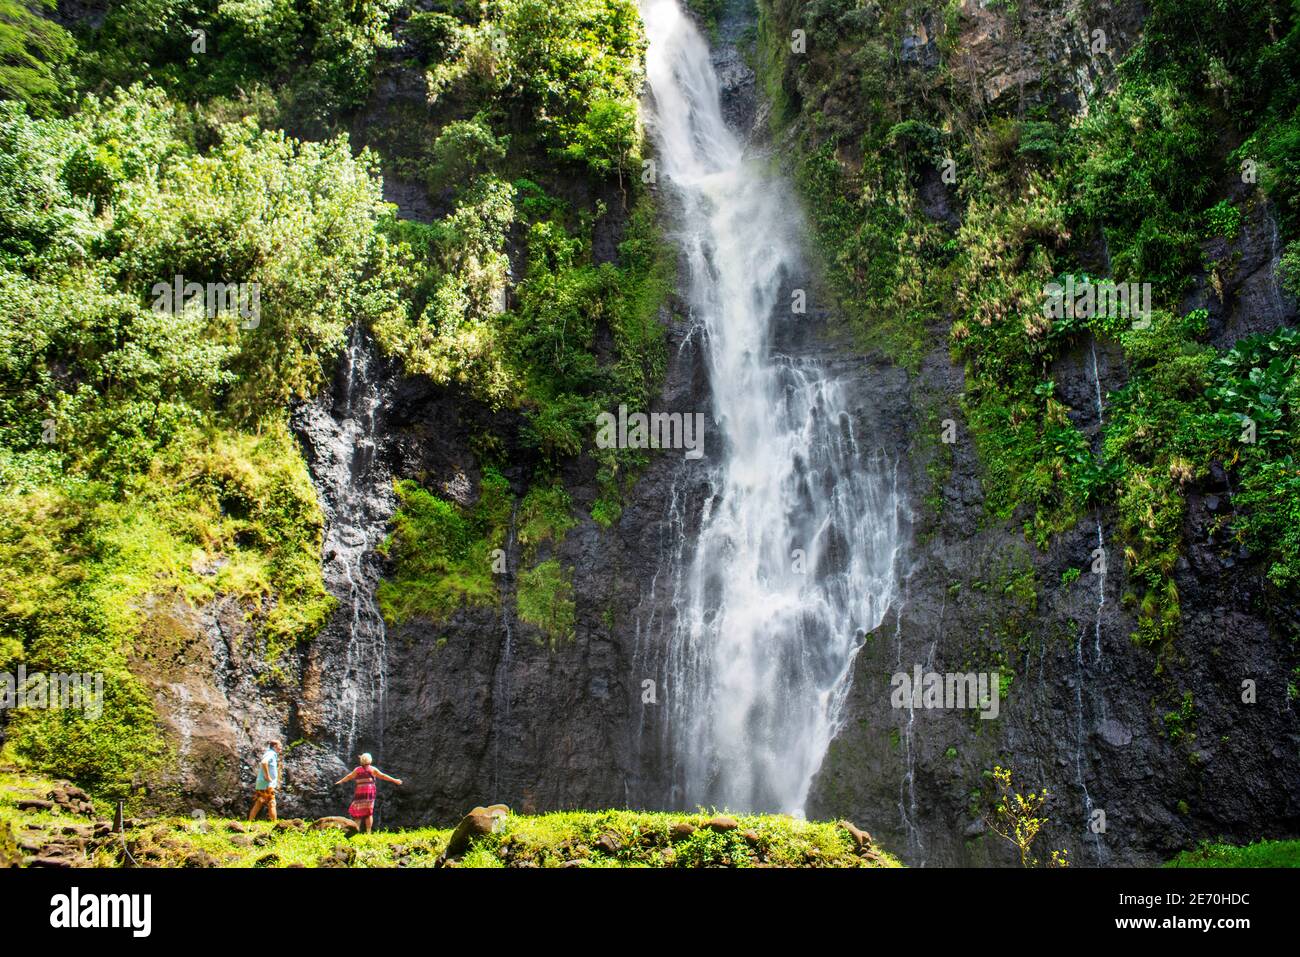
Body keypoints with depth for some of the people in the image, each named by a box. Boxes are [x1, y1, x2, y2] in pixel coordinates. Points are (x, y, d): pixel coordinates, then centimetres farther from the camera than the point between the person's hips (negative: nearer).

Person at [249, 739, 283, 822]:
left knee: (258, 804, 12)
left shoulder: (272, 754, 19)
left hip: (261, 784, 10)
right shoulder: (271, 754, -11)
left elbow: (260, 766, 33)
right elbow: (264, 762, -33)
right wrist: (267, 776, -26)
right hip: (267, 784, -10)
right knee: (272, 804, -6)